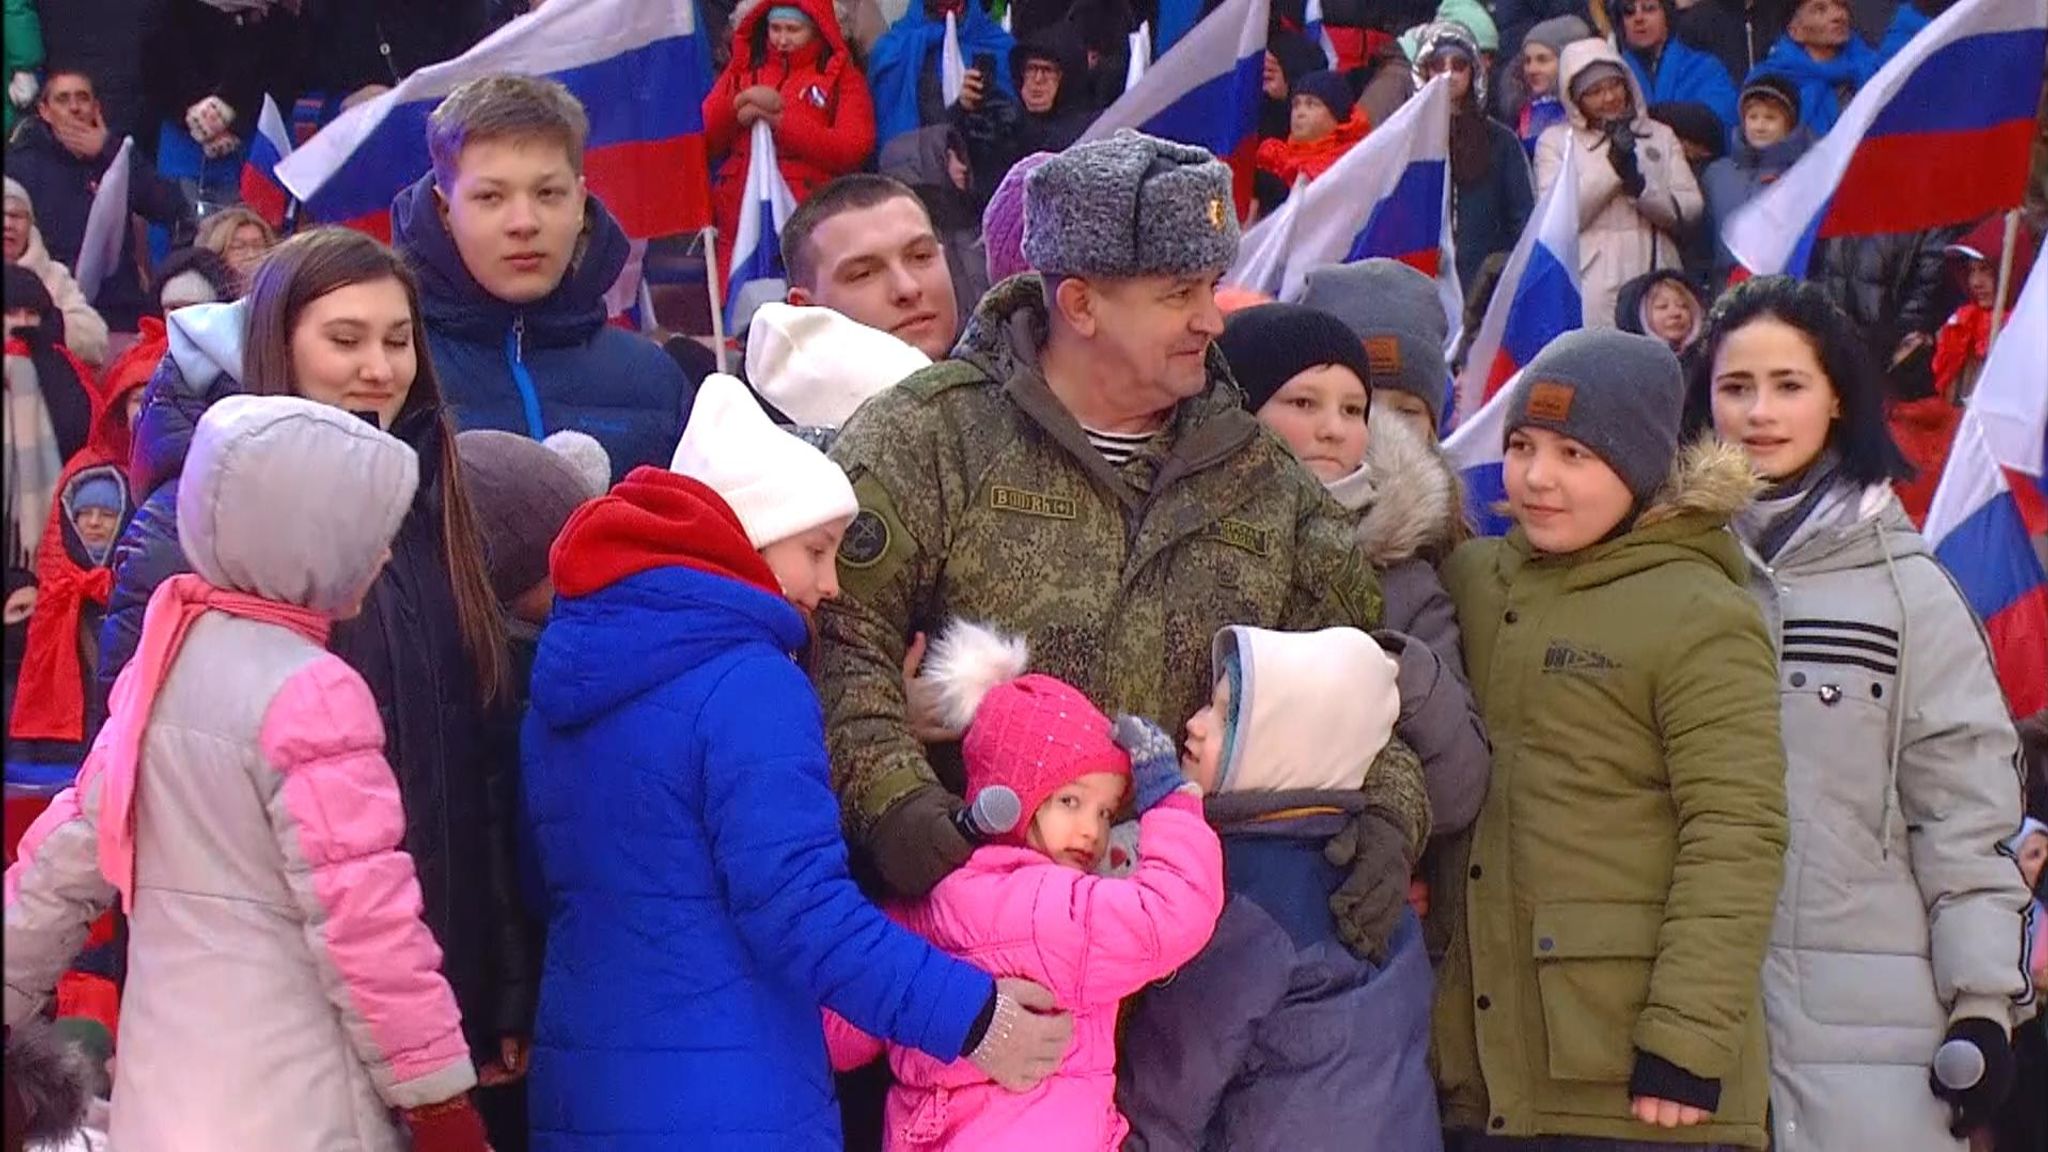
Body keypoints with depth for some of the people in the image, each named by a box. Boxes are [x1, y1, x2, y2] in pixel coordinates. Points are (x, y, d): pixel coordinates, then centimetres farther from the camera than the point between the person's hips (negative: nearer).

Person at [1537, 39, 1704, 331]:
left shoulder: (1660, 136, 18)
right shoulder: (1554, 141, 10)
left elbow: (1690, 209, 8)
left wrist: (1640, 185, -8)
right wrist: (1611, 165, -8)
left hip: (1655, 282, 2)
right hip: (1591, 283, -2)